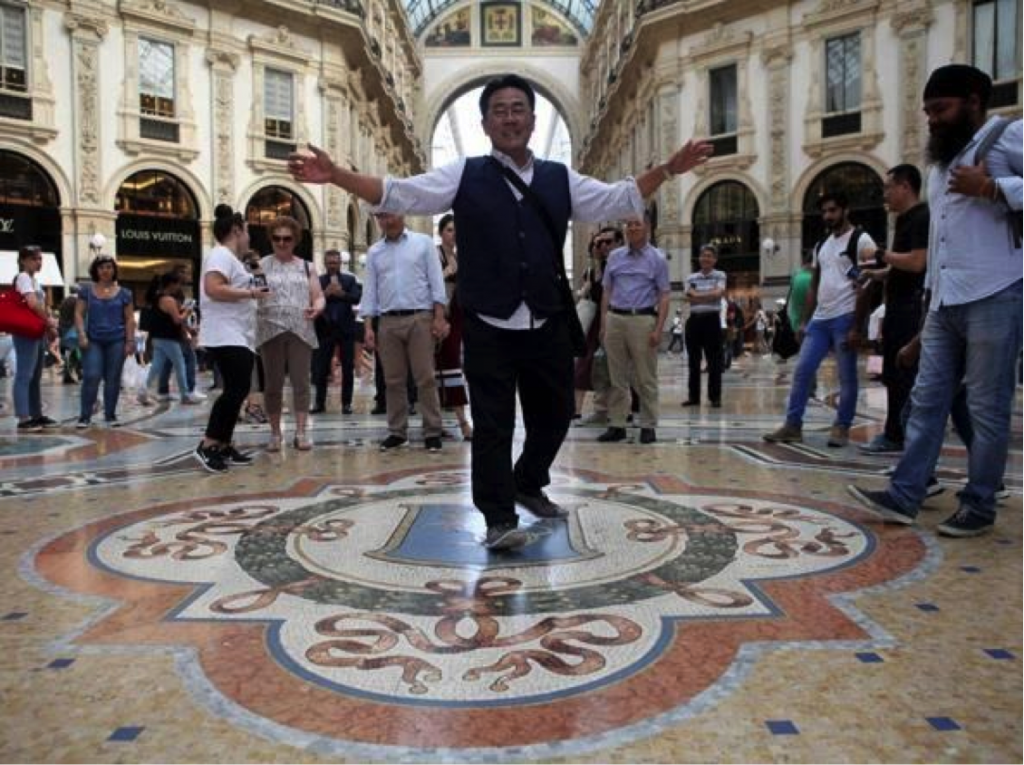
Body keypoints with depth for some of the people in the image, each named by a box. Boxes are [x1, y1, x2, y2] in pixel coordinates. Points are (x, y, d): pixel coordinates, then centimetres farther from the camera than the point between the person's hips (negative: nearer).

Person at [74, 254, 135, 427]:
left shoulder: (124, 293, 7)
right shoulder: (86, 291, 8)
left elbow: (130, 319, 6)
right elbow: (79, 314, 4)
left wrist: (130, 341, -1)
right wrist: (82, 335, -9)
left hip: (116, 341, 1)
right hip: (93, 340, 0)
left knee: (113, 379, 4)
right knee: (91, 377, -8)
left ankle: (110, 416, 13)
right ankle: (84, 416, 0)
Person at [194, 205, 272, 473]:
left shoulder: (231, 258, 24)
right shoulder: (221, 254, -8)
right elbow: (212, 289, -23)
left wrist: (252, 295, 19)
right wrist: (250, 293, -17)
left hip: (238, 338, 11)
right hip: (226, 337, -11)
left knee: (237, 390, 8)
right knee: (236, 390, -17)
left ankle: (224, 447, 13)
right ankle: (207, 446, -12)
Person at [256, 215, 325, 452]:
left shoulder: (307, 267, 13)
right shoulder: (261, 266, 8)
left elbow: (318, 296, 10)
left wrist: (317, 308, -12)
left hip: (301, 331, 1)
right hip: (270, 331, -1)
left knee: (301, 383, -1)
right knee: (273, 384, 3)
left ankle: (300, 433, 3)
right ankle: (275, 433, 13)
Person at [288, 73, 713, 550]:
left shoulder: (560, 179, 12)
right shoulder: (463, 176, 3)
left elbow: (620, 200, 15)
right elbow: (399, 193, -3)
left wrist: (668, 170, 5)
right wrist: (336, 176, -15)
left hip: (548, 325, 4)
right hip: (488, 327, -3)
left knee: (554, 414, 15)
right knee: (492, 424, -1)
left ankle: (528, 484, 41)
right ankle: (499, 518, 12)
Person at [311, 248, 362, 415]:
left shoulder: (350, 279, 7)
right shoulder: (317, 281, 5)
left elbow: (357, 298, -7)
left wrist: (342, 294, -23)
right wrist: (325, 293, -19)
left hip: (345, 328, 0)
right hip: (325, 328, 0)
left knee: (348, 368, 2)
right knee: (321, 368, 3)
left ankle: (346, 403, 10)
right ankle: (320, 402, 14)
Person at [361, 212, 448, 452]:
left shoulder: (423, 242, 5)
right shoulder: (374, 252, 13)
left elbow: (436, 281, 0)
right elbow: (370, 290, 12)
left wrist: (439, 317, -8)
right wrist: (369, 327, 5)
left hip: (420, 318, -3)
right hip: (388, 322, 3)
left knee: (425, 378, -2)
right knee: (393, 380, 6)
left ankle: (432, 432, 3)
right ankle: (397, 432, 14)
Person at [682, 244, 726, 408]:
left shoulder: (720, 276, 4)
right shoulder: (691, 277, 11)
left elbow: (719, 293, -12)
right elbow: (689, 296, -4)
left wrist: (697, 295, -7)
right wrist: (710, 294, -8)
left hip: (712, 319, -3)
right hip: (694, 319, 3)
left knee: (714, 360, -1)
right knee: (693, 360, 6)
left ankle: (715, 396, 6)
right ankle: (694, 396, 13)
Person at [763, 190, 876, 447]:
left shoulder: (860, 240, -4)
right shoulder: (821, 246, 18)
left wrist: (858, 326, -17)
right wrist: (803, 320, 13)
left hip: (845, 318, -7)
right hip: (819, 319, 7)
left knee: (847, 377, 1)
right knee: (802, 371, 2)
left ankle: (841, 427, 12)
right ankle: (792, 425, 7)